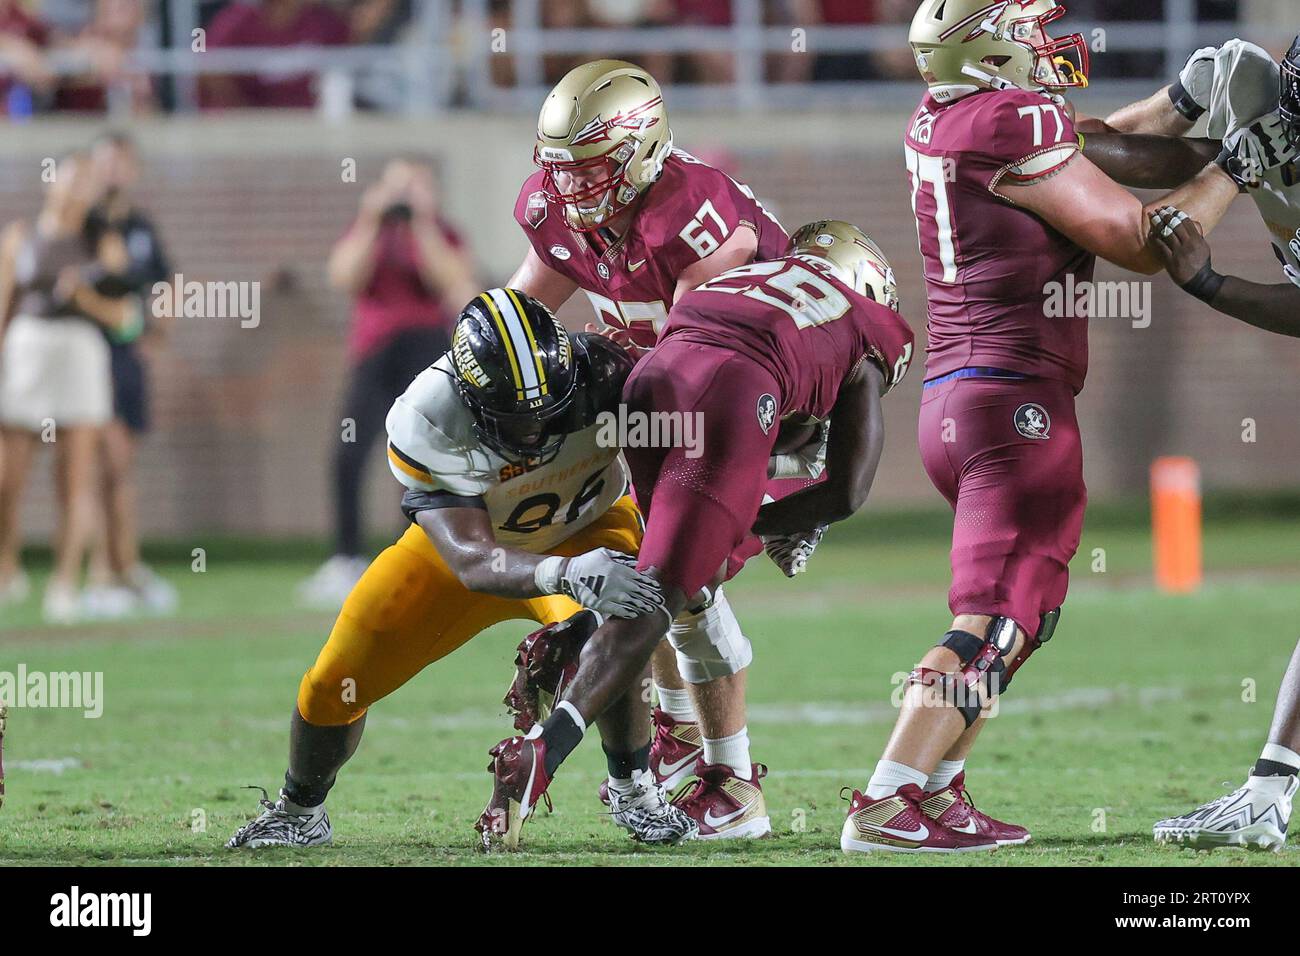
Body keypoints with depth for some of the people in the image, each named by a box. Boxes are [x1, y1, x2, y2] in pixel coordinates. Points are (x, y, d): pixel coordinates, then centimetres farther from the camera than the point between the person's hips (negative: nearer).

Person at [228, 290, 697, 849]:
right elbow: (474, 564, -42)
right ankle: (297, 814, 32)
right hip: (468, 536, 0)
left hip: (583, 531, 0)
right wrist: (567, 575, -59)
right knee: (335, 684, 1)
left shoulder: (600, 377, -36)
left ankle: (634, 792, -9)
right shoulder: (427, 424, -38)